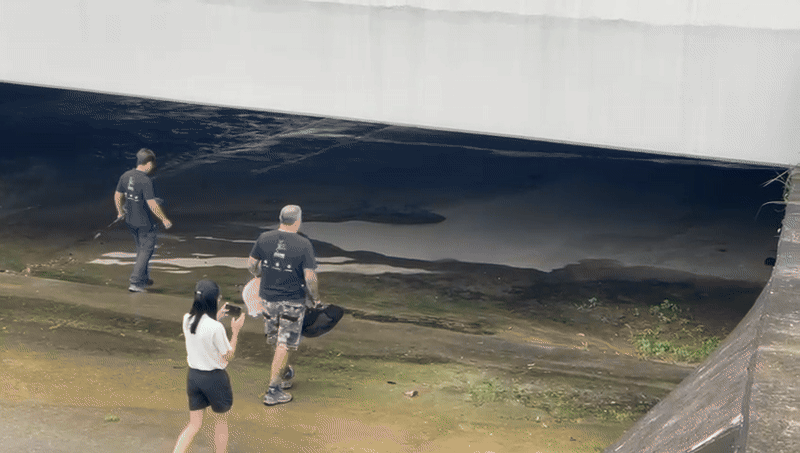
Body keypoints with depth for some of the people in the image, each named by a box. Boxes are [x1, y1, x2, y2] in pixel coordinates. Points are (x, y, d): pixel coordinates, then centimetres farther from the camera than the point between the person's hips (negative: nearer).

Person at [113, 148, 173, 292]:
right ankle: (136, 283, 4)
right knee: (146, 250, 5)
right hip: (144, 223, -8)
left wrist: (120, 212, 27)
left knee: (141, 249, 24)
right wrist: (164, 219, -14)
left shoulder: (125, 176, -1)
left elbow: (118, 196, 11)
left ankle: (144, 278, 36)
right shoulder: (146, 181, -24)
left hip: (130, 221, 8)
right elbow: (152, 204, -25)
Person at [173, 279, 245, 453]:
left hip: (193, 375, 5)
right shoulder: (216, 327, -24)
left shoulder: (187, 320, -5)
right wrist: (235, 331, -7)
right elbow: (228, 357, -12)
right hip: (215, 378, -5)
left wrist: (216, 318, 16)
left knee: (194, 424, 14)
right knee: (221, 421, 18)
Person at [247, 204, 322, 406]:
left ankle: (285, 373, 43)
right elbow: (310, 277, -16)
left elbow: (251, 264, 5)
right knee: (284, 345, 2)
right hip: (292, 301, -4)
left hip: (267, 297, 4)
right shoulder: (303, 245, -17)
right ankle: (273, 390, 2)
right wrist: (316, 298, 0)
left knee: (277, 340, 23)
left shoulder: (264, 238, -6)